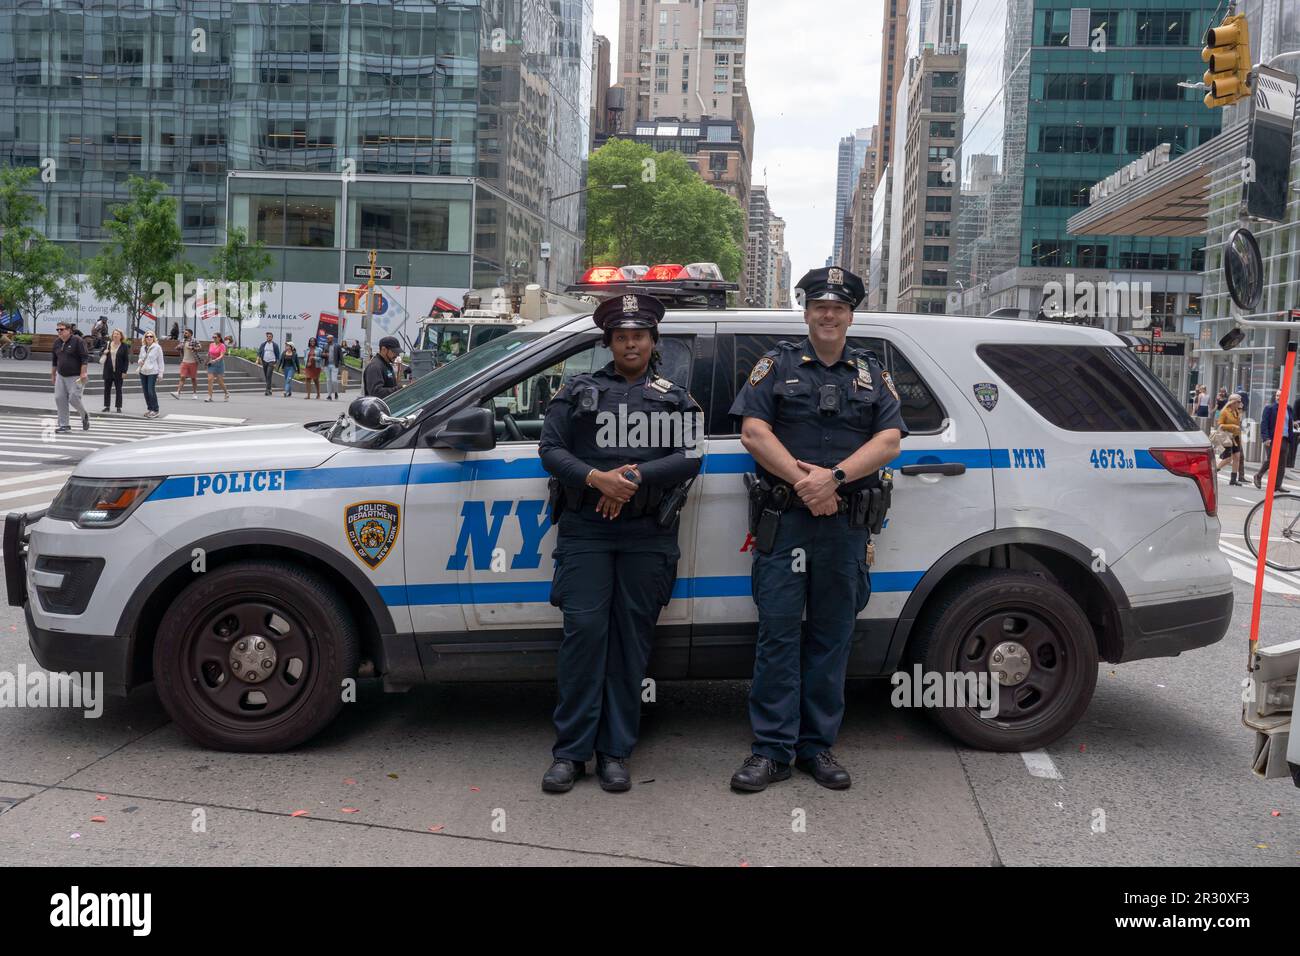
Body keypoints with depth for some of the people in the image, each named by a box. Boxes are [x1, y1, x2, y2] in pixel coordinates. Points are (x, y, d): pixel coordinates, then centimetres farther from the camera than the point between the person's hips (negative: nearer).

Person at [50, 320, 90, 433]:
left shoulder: (77, 340, -10)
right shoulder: (57, 342, 10)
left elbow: (85, 358, -14)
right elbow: (54, 360, 20)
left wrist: (83, 373, -19)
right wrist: (53, 374, 20)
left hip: (75, 376, -7)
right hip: (61, 376, 7)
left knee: (74, 398, -12)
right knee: (59, 399, -1)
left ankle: (85, 416, 18)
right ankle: (64, 425, 5)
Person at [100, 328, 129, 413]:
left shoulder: (124, 346, -3)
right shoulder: (108, 344, 7)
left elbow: (126, 360, -4)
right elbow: (102, 355, 19)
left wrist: (124, 371, -10)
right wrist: (104, 353, -5)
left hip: (118, 371, -4)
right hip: (108, 371, 4)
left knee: (118, 389, 3)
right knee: (107, 389, 7)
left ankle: (119, 407, 8)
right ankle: (106, 406, 15)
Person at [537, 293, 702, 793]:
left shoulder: (677, 399, 14)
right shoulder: (579, 391, 14)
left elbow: (691, 457, 0)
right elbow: (550, 448, 4)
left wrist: (636, 476, -14)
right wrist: (596, 478, -13)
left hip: (648, 535, 1)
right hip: (585, 530, 0)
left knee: (631, 639, 2)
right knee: (583, 631, -7)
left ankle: (615, 751, 10)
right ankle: (570, 751, 1)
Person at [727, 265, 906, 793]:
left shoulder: (872, 373, 15)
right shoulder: (777, 364, 8)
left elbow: (889, 440, 2)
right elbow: (754, 433, -3)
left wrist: (833, 477, -13)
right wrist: (803, 481, -14)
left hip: (846, 522, 2)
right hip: (784, 519, -2)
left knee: (831, 635, 7)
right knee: (778, 632, -3)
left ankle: (818, 745, 17)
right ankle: (772, 749, 4)